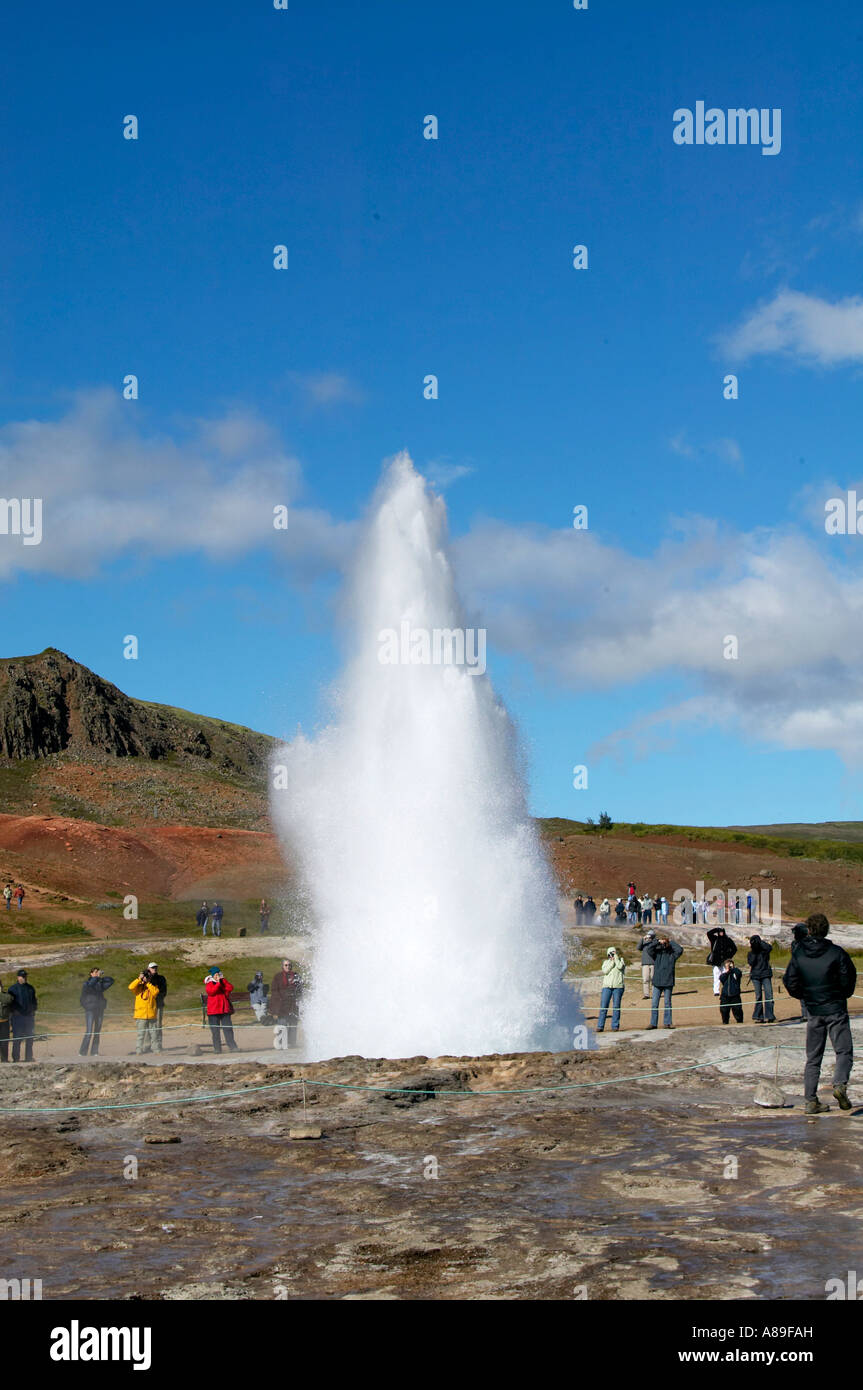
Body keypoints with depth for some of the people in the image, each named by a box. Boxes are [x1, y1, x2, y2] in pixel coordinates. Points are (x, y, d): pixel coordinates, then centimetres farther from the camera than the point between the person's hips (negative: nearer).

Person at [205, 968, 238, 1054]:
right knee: (215, 1030, -1)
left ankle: (232, 1046, 5)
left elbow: (231, 988, -3)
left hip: (225, 1009, 4)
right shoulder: (209, 983, 0)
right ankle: (217, 1049, 4)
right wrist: (218, 983, -18)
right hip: (213, 1010, -4)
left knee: (228, 1028, 2)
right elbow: (211, 991, -20)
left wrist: (223, 980, -8)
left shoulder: (223, 982, 14)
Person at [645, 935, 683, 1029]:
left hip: (668, 983, -1)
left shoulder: (672, 954, 3)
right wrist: (657, 941, -12)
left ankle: (667, 1022, 14)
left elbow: (680, 950, -13)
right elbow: (649, 949, -11)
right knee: (654, 1003, 0)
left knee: (668, 1003, 6)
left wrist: (671, 943, -2)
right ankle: (653, 1023, 5)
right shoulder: (656, 953, 6)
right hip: (657, 982, 1)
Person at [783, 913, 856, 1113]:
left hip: (813, 1012, 3)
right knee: (844, 1051, 4)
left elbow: (790, 983, -2)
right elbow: (849, 979, -6)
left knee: (813, 1058, 9)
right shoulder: (837, 953, -10)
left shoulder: (798, 954, -2)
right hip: (836, 1010, -3)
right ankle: (840, 1084, -22)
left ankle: (810, 1100, 3)